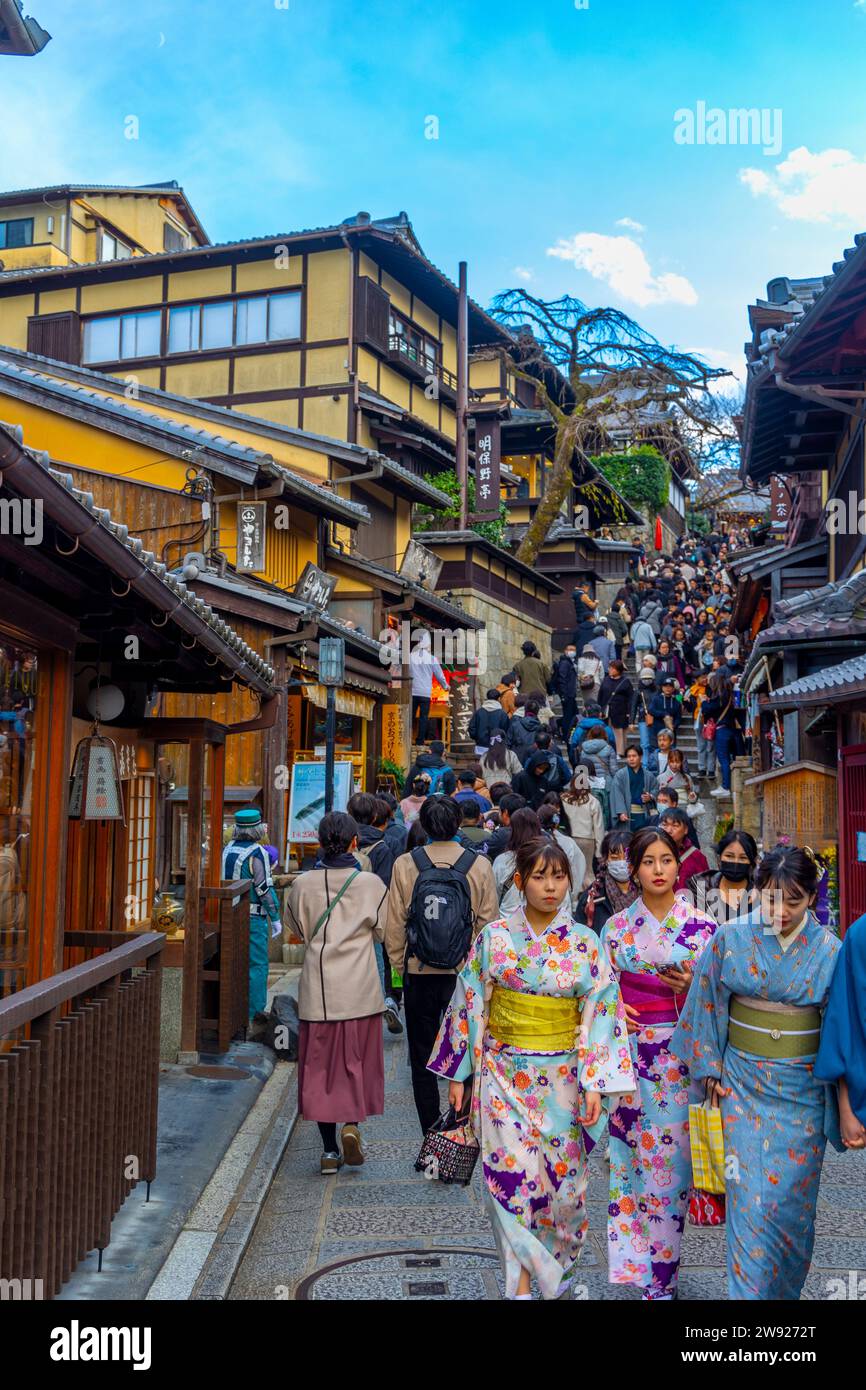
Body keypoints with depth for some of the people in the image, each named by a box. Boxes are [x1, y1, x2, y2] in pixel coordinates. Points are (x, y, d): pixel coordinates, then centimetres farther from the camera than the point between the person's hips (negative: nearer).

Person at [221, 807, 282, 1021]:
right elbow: (264, 888, -13)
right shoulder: (257, 852, -14)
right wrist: (275, 918, -7)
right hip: (253, 917, -7)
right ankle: (252, 1013, 2)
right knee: (256, 965, 1)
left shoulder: (228, 849, 6)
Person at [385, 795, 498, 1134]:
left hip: (419, 974, 0)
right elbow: (489, 924, -3)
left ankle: (431, 1132, 17)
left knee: (422, 1057, 13)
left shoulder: (405, 865, -7)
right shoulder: (479, 866, -7)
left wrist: (399, 966, 9)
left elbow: (395, 924, -4)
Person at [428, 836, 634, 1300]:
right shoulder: (494, 937, -4)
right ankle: (522, 1282, 5)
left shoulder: (584, 944, -4)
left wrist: (595, 1084, -10)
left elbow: (600, 1014, -4)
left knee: (561, 1177, 10)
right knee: (510, 1175, -7)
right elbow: (469, 1004, 1)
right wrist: (459, 1074, 3)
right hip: (503, 1074, 0)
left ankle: (559, 1264, 37)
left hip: (560, 1078, 1)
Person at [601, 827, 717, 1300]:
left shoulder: (702, 927, 0)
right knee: (631, 1155, 4)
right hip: (629, 1054, 1)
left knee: (671, 1157, 3)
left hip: (680, 1058, -1)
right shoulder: (617, 926, 5)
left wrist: (692, 989, -16)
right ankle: (633, 1260, 21)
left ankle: (661, 1276, 18)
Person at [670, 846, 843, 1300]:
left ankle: (785, 1288, 30)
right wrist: (710, 1070, 1)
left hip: (801, 1089, 0)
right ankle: (749, 1289, 13)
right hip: (742, 1083, 0)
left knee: (791, 1194, 8)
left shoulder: (828, 950, -6)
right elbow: (707, 1004, 2)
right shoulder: (731, 938, -7)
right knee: (750, 1194, -1)